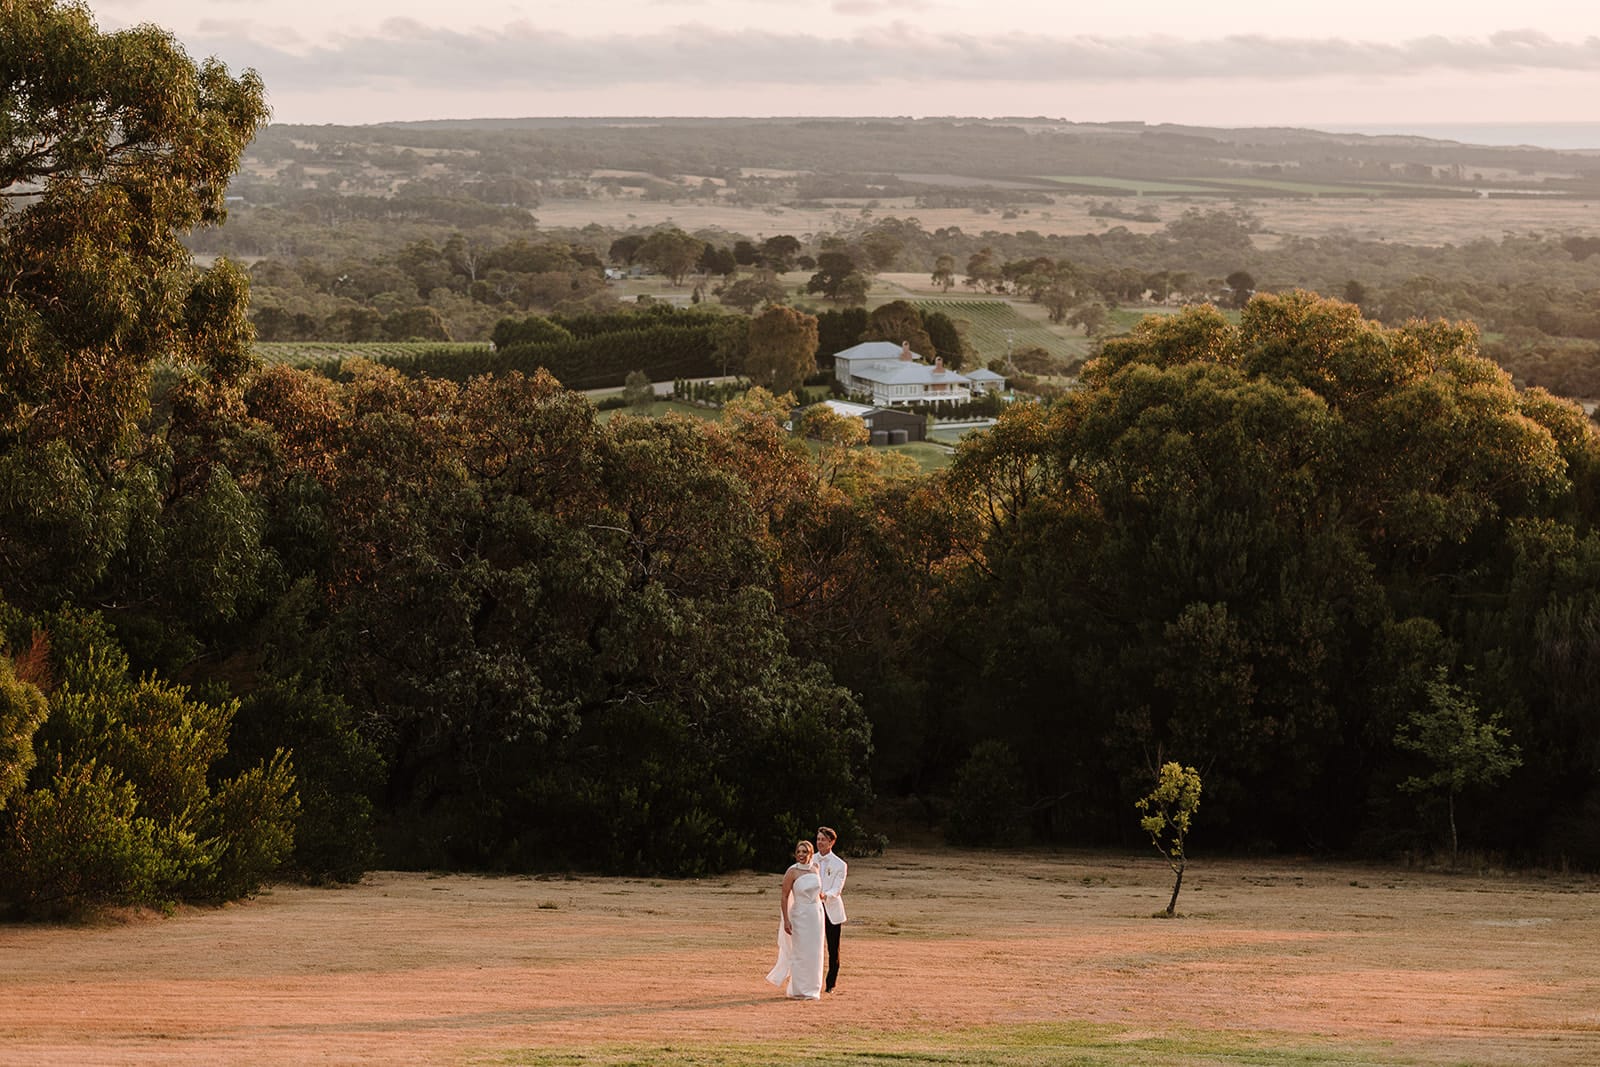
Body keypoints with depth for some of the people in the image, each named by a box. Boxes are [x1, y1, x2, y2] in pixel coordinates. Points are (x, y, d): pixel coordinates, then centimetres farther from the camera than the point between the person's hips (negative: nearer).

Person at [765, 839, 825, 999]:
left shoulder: (815, 868, 3)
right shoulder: (792, 872, -12)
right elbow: (784, 897, -12)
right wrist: (786, 920, -16)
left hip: (816, 914, 5)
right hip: (800, 915, -5)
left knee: (814, 953, 10)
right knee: (800, 952, -2)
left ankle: (812, 988, 20)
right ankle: (800, 990, 6)